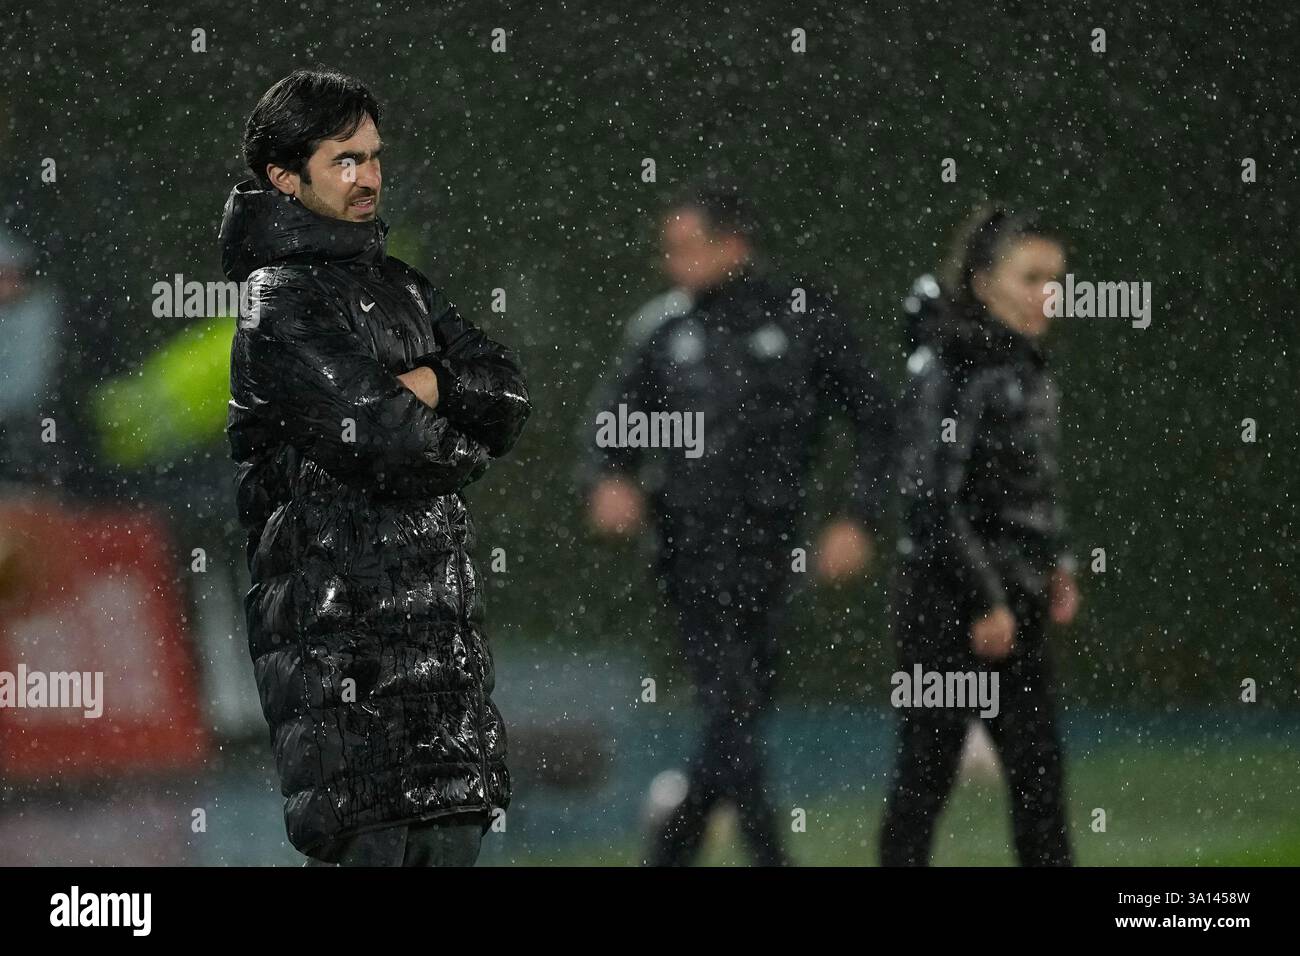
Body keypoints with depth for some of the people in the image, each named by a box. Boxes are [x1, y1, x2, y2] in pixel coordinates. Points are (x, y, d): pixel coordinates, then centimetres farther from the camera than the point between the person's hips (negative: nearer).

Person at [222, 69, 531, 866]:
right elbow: (395, 447, -17)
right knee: (370, 839, -10)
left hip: (441, 620, 8)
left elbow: (508, 397, 9)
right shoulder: (280, 303, -9)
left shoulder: (398, 286, 18)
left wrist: (429, 387, -10)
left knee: (456, 829, 6)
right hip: (340, 630, -8)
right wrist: (465, 442, 3)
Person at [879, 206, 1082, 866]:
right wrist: (984, 602, -18)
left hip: (1016, 599, 8)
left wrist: (1057, 564, 8)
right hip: (950, 602, -8)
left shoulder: (1025, 367, 10)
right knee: (928, 772, -2)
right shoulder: (947, 367, -15)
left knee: (1039, 774, 6)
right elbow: (930, 499, -19)